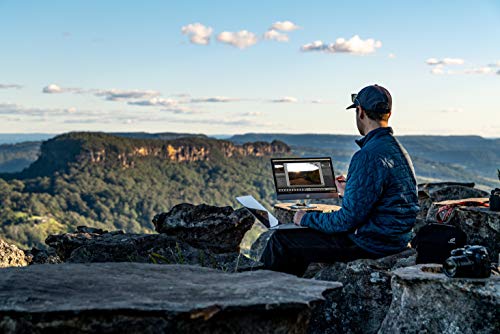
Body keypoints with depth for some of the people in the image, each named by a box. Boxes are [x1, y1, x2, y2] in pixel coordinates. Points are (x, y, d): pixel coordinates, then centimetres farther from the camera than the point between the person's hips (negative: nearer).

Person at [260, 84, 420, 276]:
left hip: (371, 244, -10)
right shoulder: (397, 149, 10)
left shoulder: (368, 156, -23)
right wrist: (348, 192, 36)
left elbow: (348, 219, -22)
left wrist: (306, 219, -7)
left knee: (282, 240, -1)